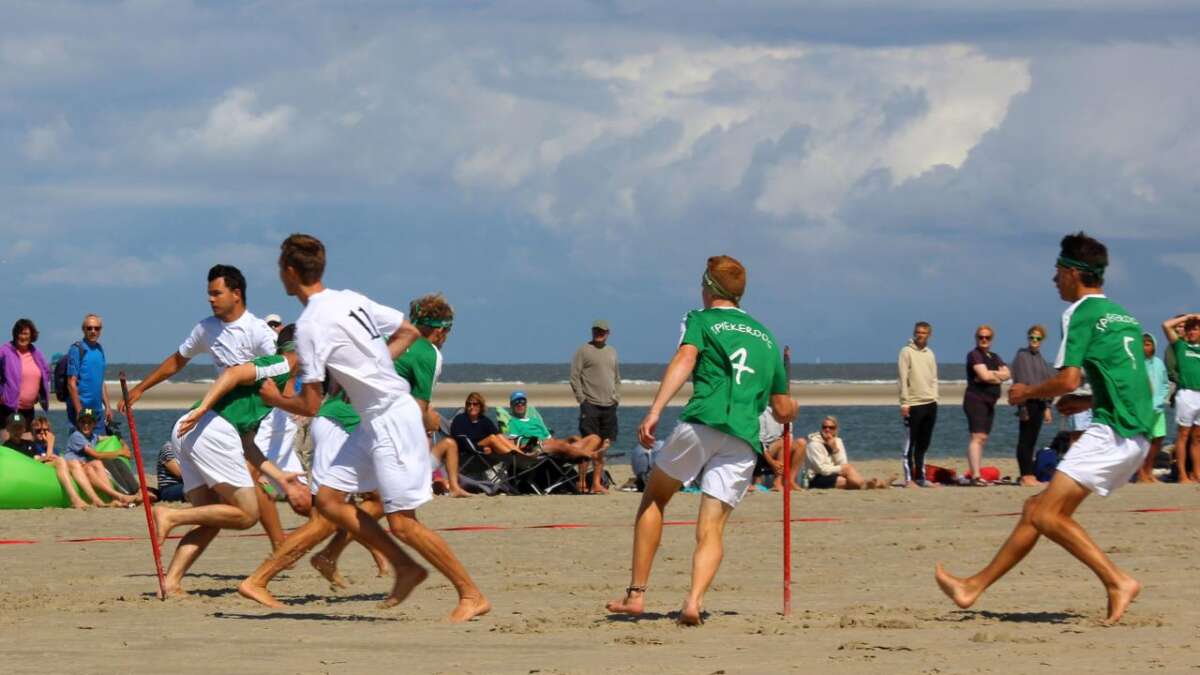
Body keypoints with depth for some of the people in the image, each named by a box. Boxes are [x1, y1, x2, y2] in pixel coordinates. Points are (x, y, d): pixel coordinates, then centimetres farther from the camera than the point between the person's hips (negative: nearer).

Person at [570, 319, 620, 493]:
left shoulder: (612, 351, 17)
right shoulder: (583, 350, -1)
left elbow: (617, 378, 24)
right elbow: (574, 377, -5)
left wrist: (616, 397, 11)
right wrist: (581, 399, -10)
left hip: (609, 406, 6)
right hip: (590, 405, -6)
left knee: (603, 447, 6)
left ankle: (597, 483, 11)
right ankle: (582, 482, -3)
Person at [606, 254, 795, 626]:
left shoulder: (701, 320, 13)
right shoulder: (766, 338, 26)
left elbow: (684, 360, -9)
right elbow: (783, 411, 26)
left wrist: (655, 411, -21)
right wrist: (791, 406, 51)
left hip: (701, 424, -3)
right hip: (745, 439, 3)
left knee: (654, 498, 16)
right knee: (711, 529, 1)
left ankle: (635, 594, 9)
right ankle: (694, 601, -24)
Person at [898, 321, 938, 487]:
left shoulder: (930, 353, 15)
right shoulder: (907, 352, -4)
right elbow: (902, 378, -8)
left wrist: (934, 398, 8)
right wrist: (904, 402, -14)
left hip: (930, 404, 6)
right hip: (913, 405, -6)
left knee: (923, 444, 10)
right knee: (910, 444, -4)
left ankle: (920, 478, 15)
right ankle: (909, 479, -4)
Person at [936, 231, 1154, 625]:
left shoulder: (1081, 313, -5)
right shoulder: (1124, 316, 22)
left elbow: (1068, 380, -14)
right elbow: (1132, 385, 25)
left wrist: (1027, 393, 3)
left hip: (1111, 431, -9)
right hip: (1137, 435, 9)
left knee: (1047, 514, -13)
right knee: (1037, 510, 11)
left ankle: (1117, 581, -16)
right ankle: (974, 587, 14)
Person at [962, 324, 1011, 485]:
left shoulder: (995, 357, 19)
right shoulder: (974, 355, -6)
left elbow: (1007, 374, 5)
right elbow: (984, 375, -18)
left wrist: (992, 374, -12)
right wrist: (998, 377, 0)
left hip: (989, 402, 9)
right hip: (975, 400, -9)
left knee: (983, 439, 8)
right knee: (977, 437, -16)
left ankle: (976, 475, 10)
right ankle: (975, 476, -23)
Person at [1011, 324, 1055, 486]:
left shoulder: (1040, 359, 16)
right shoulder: (1022, 356, -5)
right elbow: (1019, 381, -11)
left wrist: (1047, 408, 17)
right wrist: (1022, 406, -17)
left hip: (1039, 403, 7)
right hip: (1028, 403, -7)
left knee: (1032, 441, 9)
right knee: (1025, 440, -5)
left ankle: (1030, 475, 12)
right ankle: (1026, 475, -5)